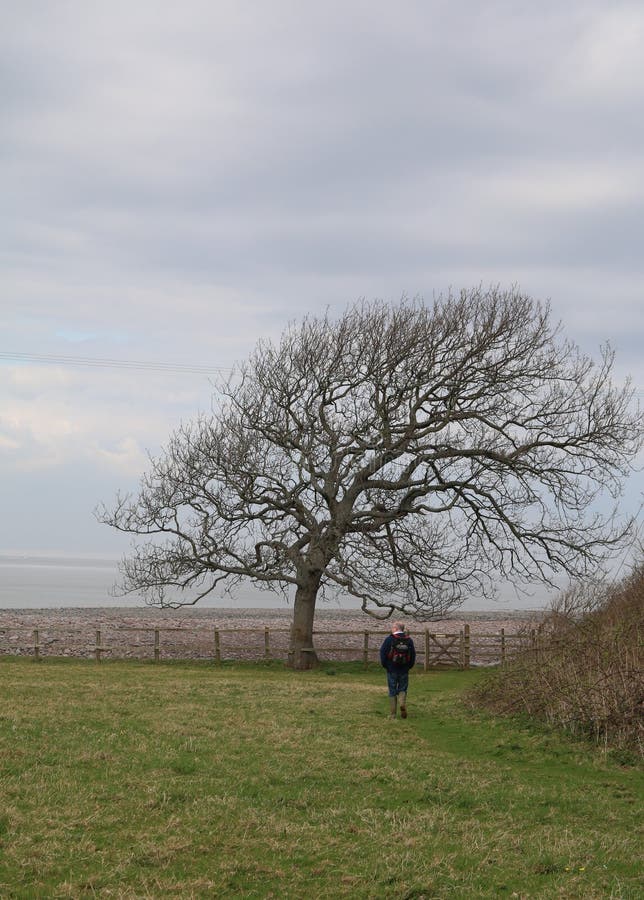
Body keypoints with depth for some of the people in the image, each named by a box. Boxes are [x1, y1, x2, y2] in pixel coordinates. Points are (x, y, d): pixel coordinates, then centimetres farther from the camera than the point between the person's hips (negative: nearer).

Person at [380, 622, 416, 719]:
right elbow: (413, 654, 5)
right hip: (404, 670, 2)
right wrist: (409, 666, 14)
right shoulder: (409, 640, 3)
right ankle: (403, 703, -15)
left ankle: (392, 714, 7)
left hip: (392, 670, -2)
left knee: (392, 691, 5)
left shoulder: (389, 639, -8)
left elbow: (382, 653, -9)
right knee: (403, 689, 15)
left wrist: (384, 665, 4)